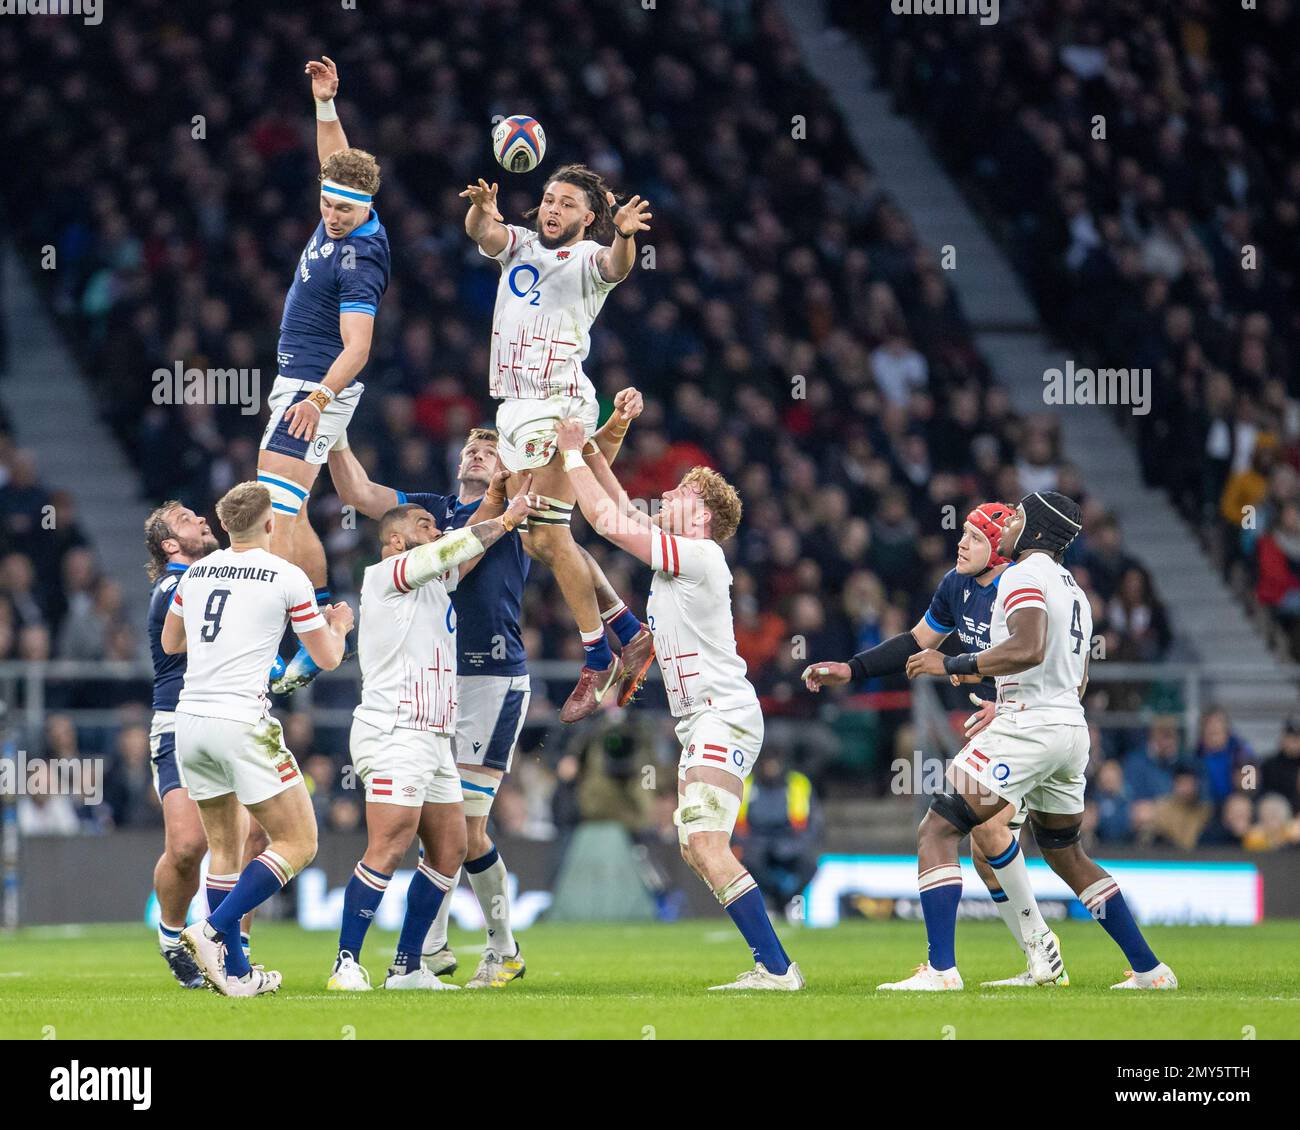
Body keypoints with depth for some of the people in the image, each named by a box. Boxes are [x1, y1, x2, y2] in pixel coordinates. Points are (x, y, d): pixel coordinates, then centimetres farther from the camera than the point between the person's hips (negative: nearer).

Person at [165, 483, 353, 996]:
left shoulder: (195, 573, 10)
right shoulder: (286, 577, -5)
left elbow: (170, 642, 27)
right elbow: (327, 659, 3)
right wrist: (338, 626, 25)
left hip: (190, 720, 6)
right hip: (242, 722, -6)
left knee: (226, 846, 14)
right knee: (297, 842, 0)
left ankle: (235, 972, 10)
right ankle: (212, 931, -15)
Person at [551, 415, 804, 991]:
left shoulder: (699, 555, -12)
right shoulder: (680, 554, 14)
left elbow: (608, 521, -13)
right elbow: (621, 512, 26)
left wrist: (573, 455, -3)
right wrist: (592, 450, 21)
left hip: (724, 715, -10)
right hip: (702, 722, 10)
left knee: (706, 842, -19)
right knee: (695, 847, 7)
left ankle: (776, 968, -21)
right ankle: (771, 965, 6)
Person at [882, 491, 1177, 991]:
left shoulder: (1024, 576, -8)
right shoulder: (1073, 589, 21)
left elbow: (1029, 649, -25)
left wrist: (952, 665, -18)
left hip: (1030, 725, -9)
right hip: (1073, 729, 9)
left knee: (937, 832, -8)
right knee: (1066, 855, 23)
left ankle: (941, 969, -20)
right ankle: (1149, 969, 22)